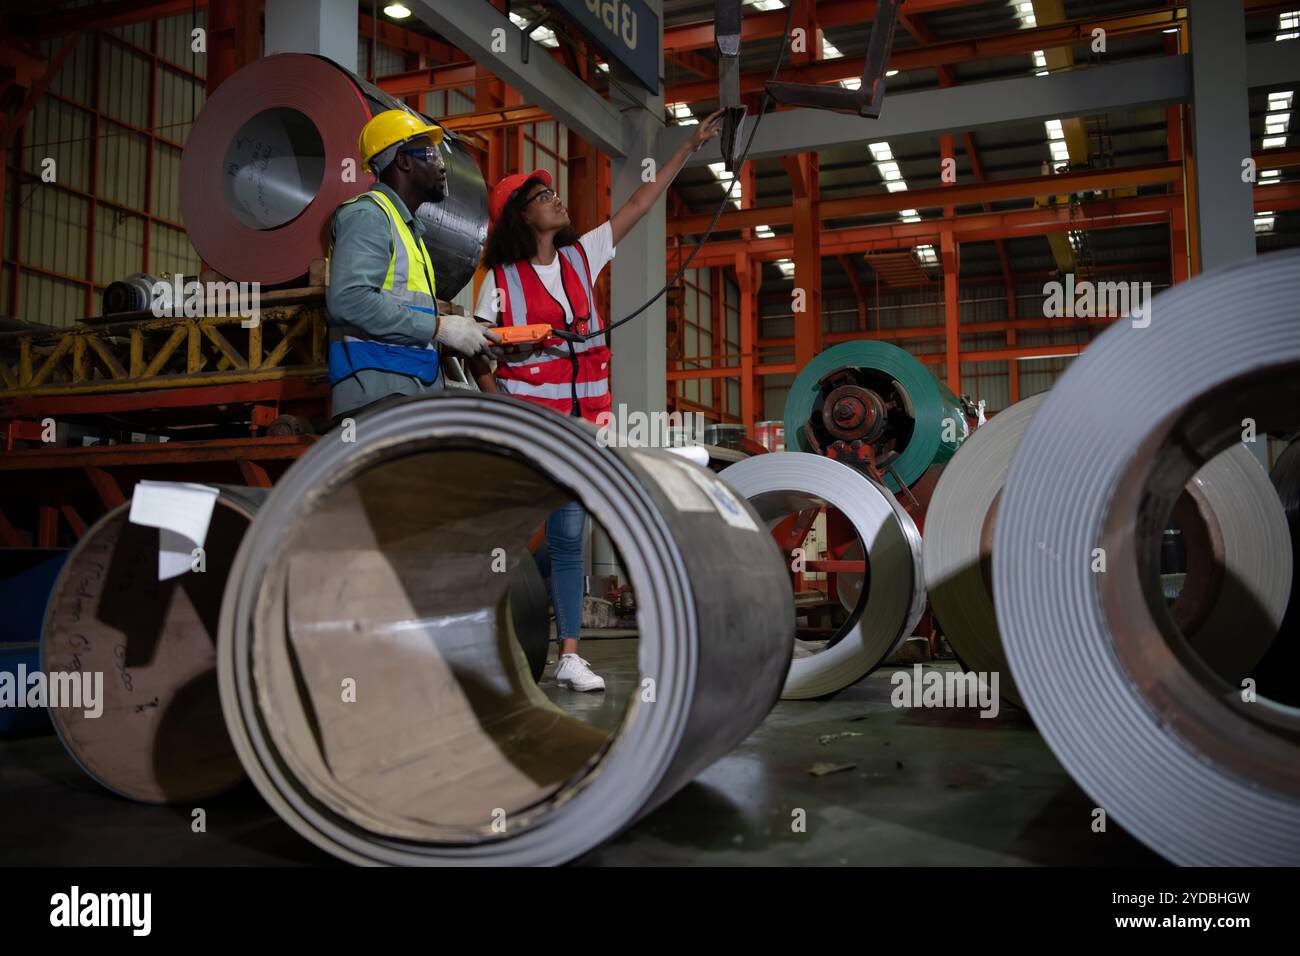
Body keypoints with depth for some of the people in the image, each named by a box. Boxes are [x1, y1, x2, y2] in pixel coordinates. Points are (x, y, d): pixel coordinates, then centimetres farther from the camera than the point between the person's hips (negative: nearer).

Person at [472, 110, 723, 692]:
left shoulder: (581, 257, 11)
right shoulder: (502, 279, -1)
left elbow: (639, 205, 13)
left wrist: (690, 147, 13)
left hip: (578, 420, 4)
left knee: (567, 537, 4)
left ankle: (569, 656, 7)